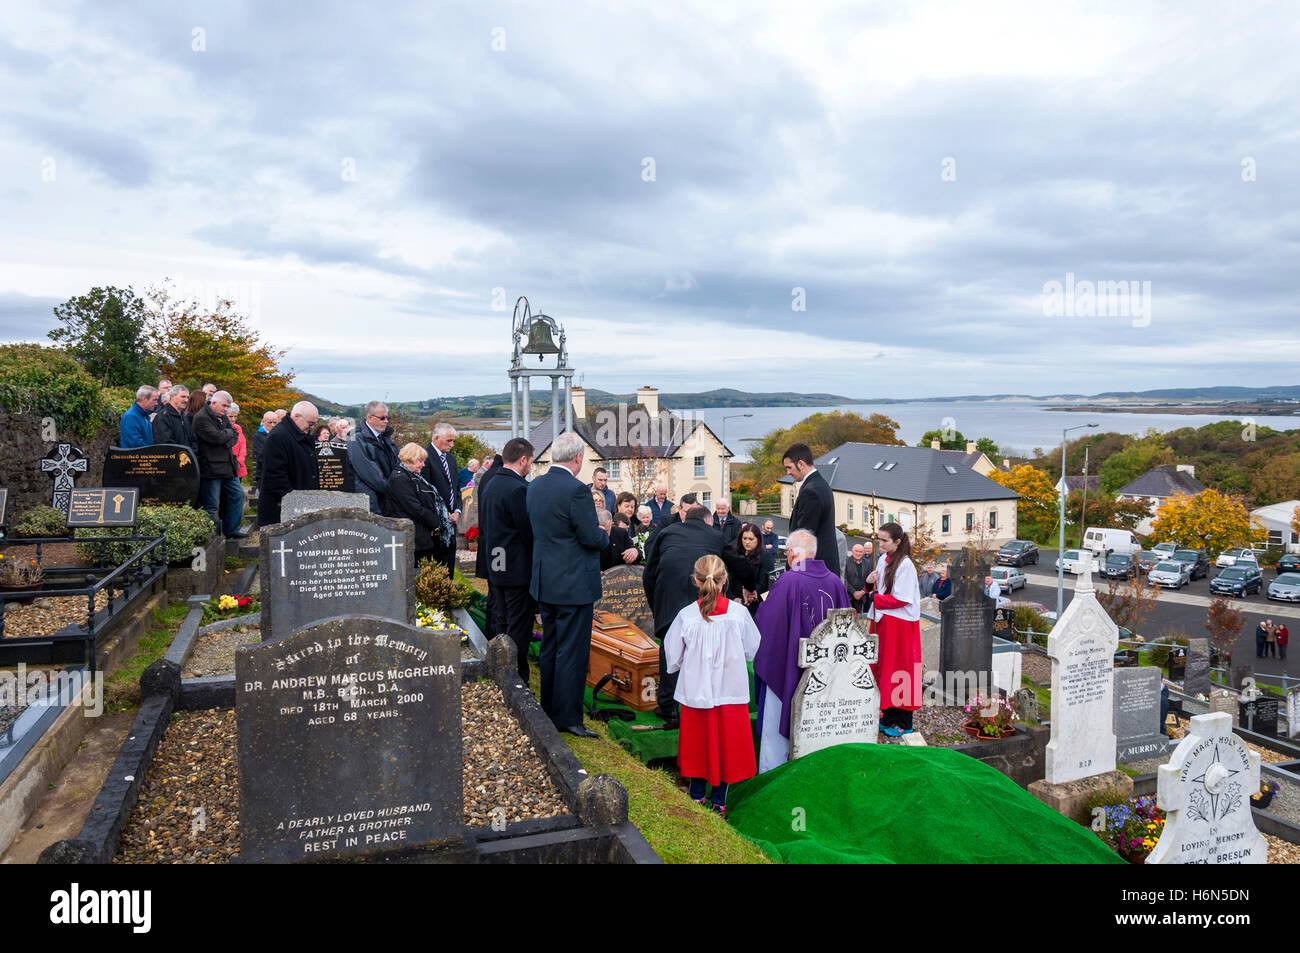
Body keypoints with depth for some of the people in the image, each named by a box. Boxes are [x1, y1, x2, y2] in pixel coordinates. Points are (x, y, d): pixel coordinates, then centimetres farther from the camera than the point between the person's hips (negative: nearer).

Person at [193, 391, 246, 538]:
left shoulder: (223, 418, 15)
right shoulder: (201, 418, -12)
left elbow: (234, 437, 13)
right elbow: (216, 437, -22)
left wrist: (226, 442, -8)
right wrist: (229, 432, -3)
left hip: (227, 467, 9)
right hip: (211, 468, -9)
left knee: (237, 494, 13)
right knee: (212, 505, -4)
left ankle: (231, 530, 22)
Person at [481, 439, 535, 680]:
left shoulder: (491, 483, 9)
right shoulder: (518, 489, -20)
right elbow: (530, 531, -19)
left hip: (496, 567, 9)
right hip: (519, 569, -9)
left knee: (501, 622, 17)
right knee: (519, 630, -1)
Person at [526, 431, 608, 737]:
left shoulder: (535, 485, 4)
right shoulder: (576, 490, -20)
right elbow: (591, 537, -20)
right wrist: (606, 534, 3)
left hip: (545, 582, 8)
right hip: (574, 583, -8)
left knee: (549, 647, 18)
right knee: (572, 651, 0)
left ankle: (549, 709, 29)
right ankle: (567, 717, 6)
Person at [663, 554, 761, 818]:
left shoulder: (686, 615, -14)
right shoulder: (738, 612, -12)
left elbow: (672, 655, -3)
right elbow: (752, 649, 2)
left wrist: (677, 667, 19)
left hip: (696, 690, 0)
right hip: (731, 690, 0)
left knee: (697, 741, 16)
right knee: (726, 742, 12)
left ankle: (697, 795, 27)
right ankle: (719, 801, 20)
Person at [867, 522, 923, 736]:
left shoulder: (905, 565, -16)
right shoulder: (883, 560, 9)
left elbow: (902, 598, -19)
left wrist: (875, 599, -13)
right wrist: (871, 582, -2)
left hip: (901, 624, -8)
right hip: (885, 621, 8)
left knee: (900, 670, -2)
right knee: (884, 668, 11)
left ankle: (903, 723, 7)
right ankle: (888, 717, 21)